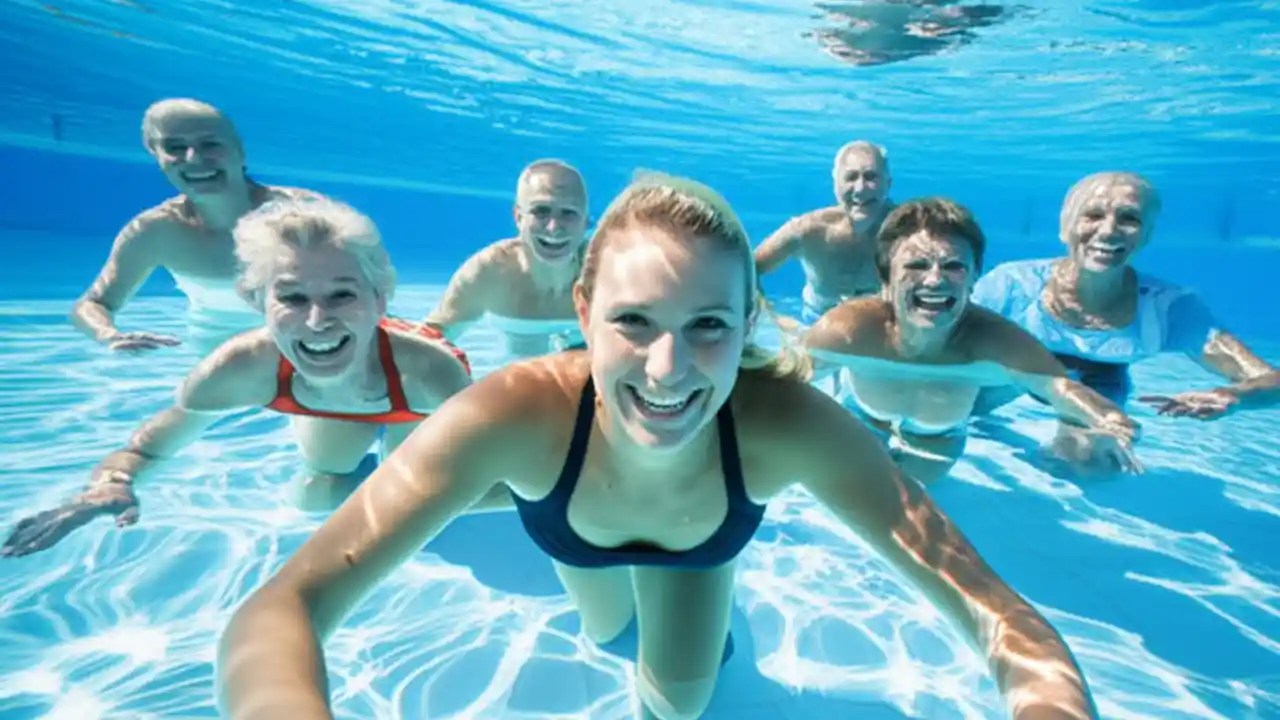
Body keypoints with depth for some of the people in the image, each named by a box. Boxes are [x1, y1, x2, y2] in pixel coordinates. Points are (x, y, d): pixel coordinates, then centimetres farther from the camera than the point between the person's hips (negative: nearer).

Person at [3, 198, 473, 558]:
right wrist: (112, 484, -43)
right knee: (316, 499, 11)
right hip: (323, 396, 2)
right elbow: (142, 451, -23)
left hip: (412, 397, -1)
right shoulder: (242, 368, -39)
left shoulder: (432, 371, -48)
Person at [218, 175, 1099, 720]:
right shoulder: (516, 412, -45)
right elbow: (275, 614, -45)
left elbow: (1011, 626, -40)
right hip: (575, 534, 1)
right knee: (605, 635, 30)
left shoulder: (790, 423, -43)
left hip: (702, 545, 0)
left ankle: (709, 604, 49)